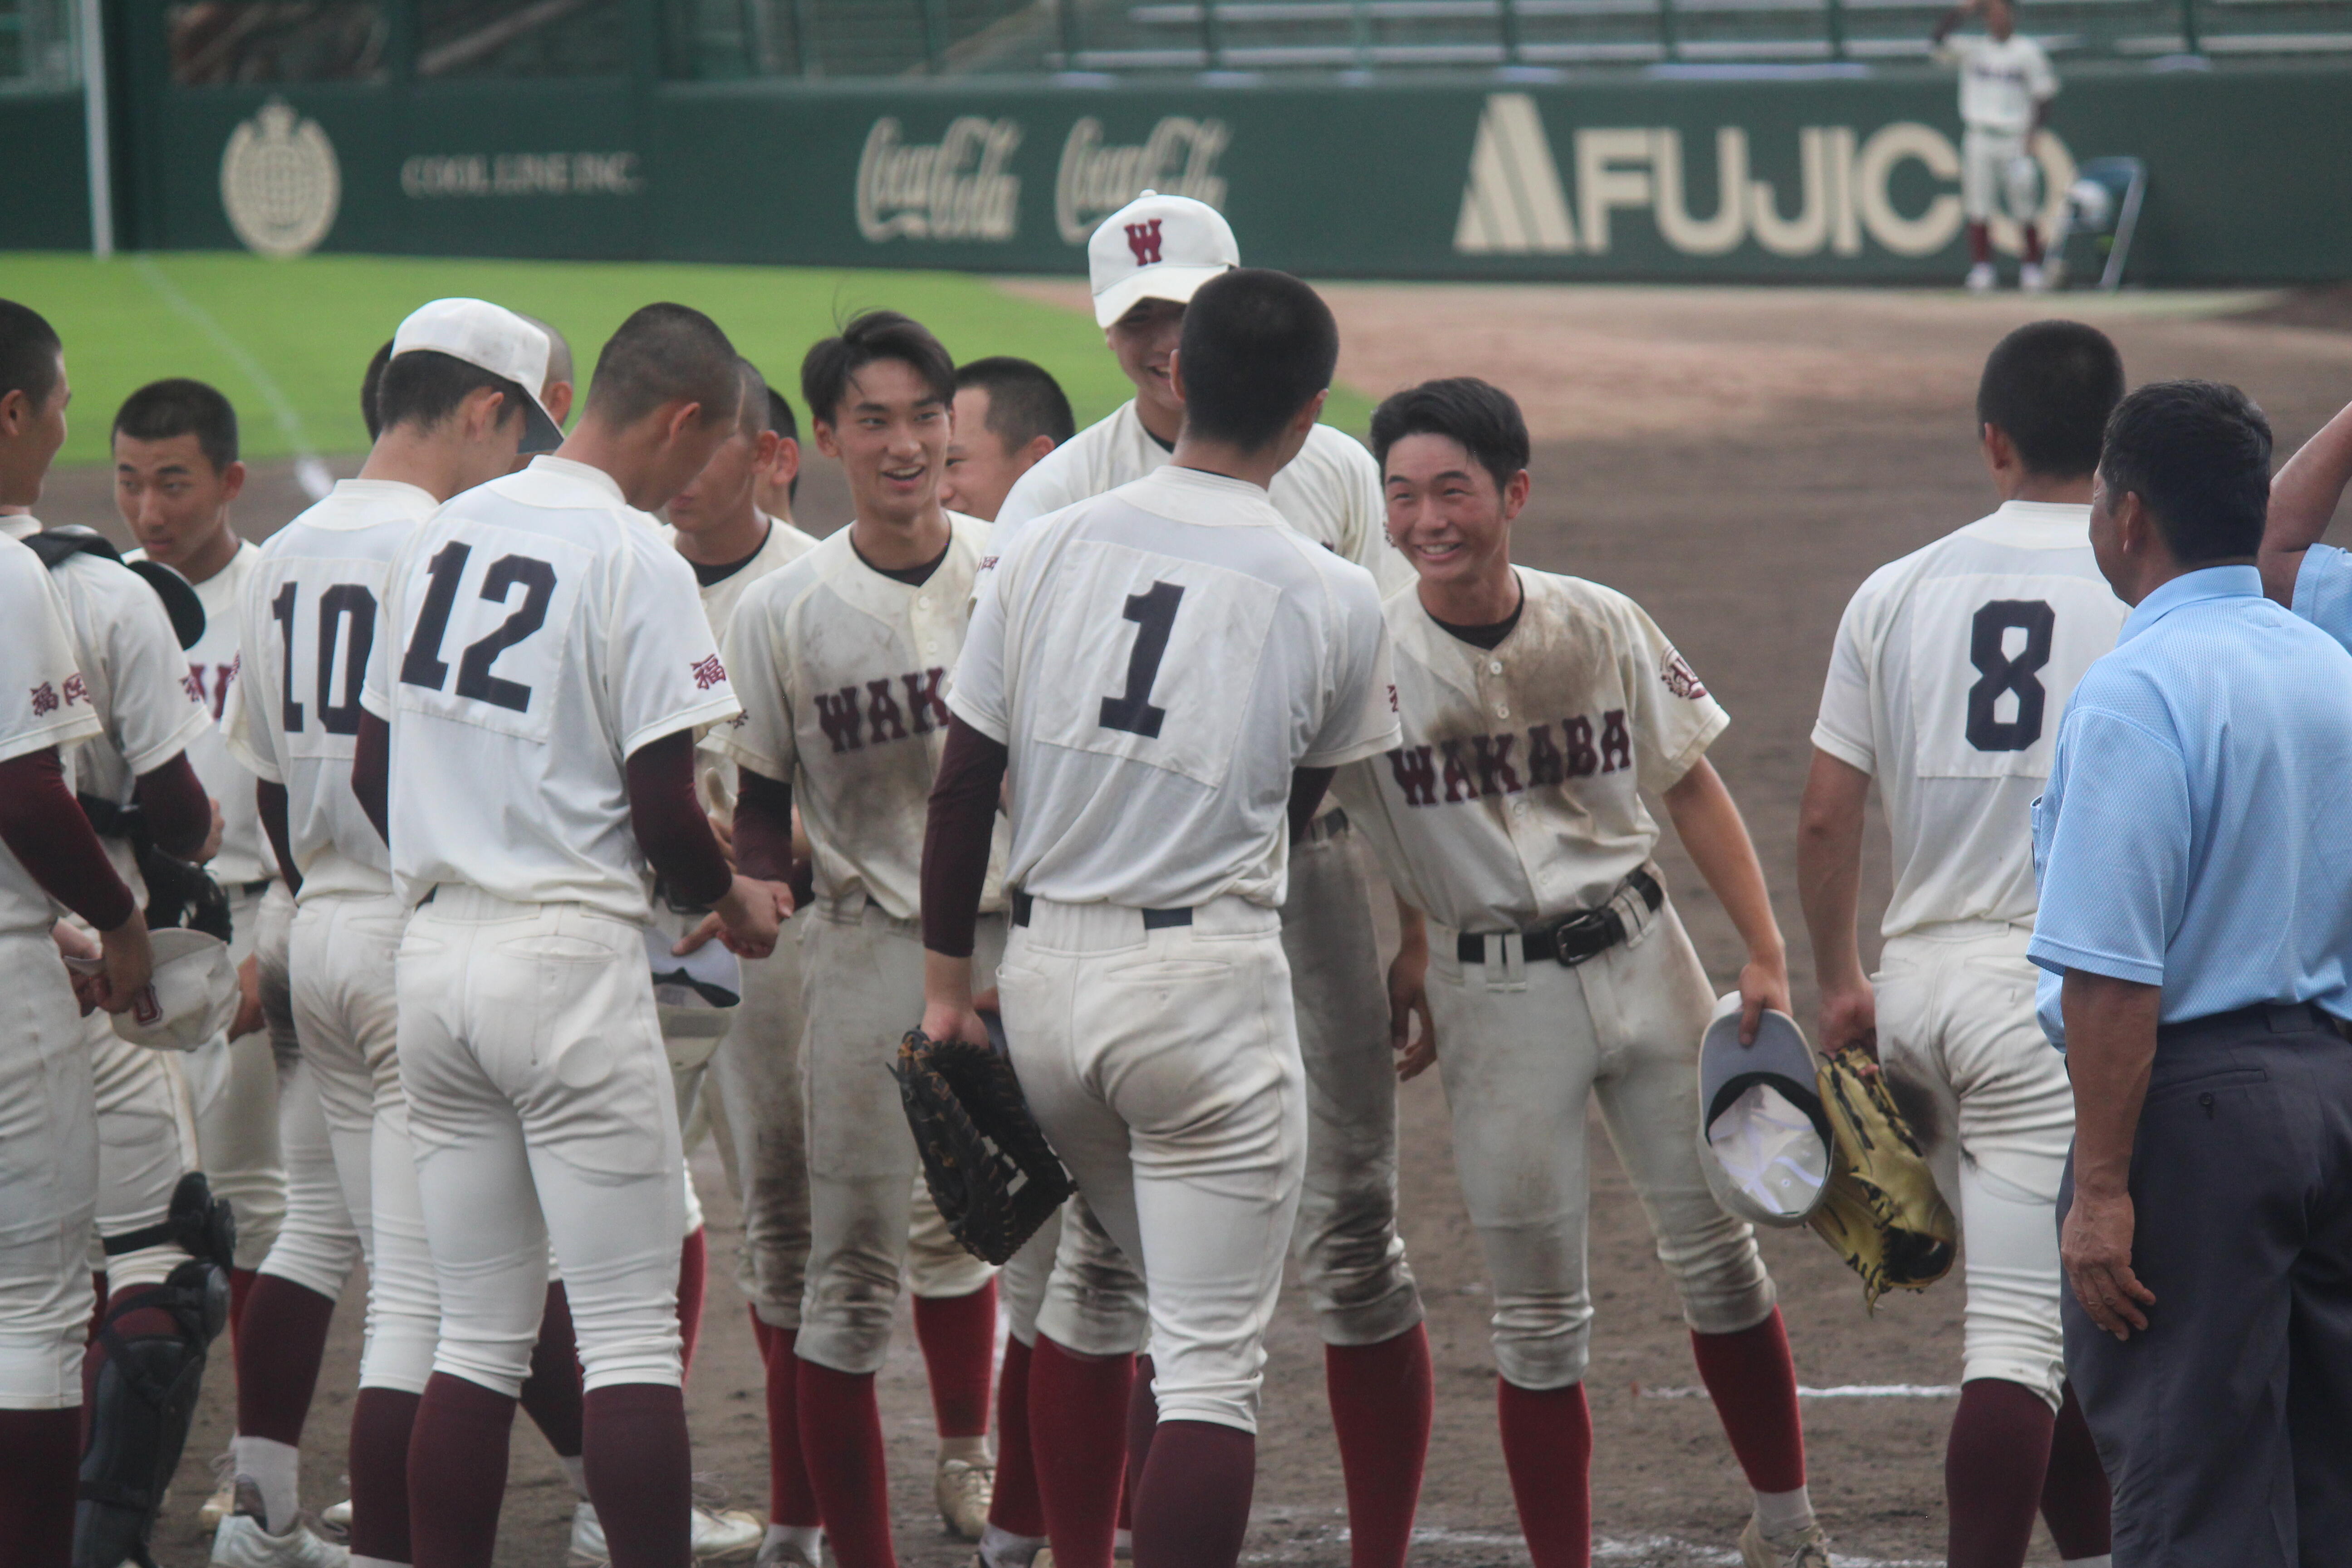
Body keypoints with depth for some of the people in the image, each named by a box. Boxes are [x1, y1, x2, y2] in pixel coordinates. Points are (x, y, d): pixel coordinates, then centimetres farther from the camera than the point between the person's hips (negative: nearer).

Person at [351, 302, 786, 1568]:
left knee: (477, 1333, 11)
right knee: (633, 1331, -3)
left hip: (434, 944, 7)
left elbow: (372, 772, 15)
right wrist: (734, 902, 6)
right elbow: (660, 807, -13)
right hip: (569, 957, -7)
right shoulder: (634, 559, -12)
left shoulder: (441, 534, 10)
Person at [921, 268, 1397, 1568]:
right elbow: (1298, 805, 9)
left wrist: (947, 981, 12)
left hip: (1042, 970, 4)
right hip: (1207, 976, -4)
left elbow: (963, 791, 4)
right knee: (1211, 1361, -2)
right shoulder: (1333, 598, -6)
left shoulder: (1046, 549, 1)